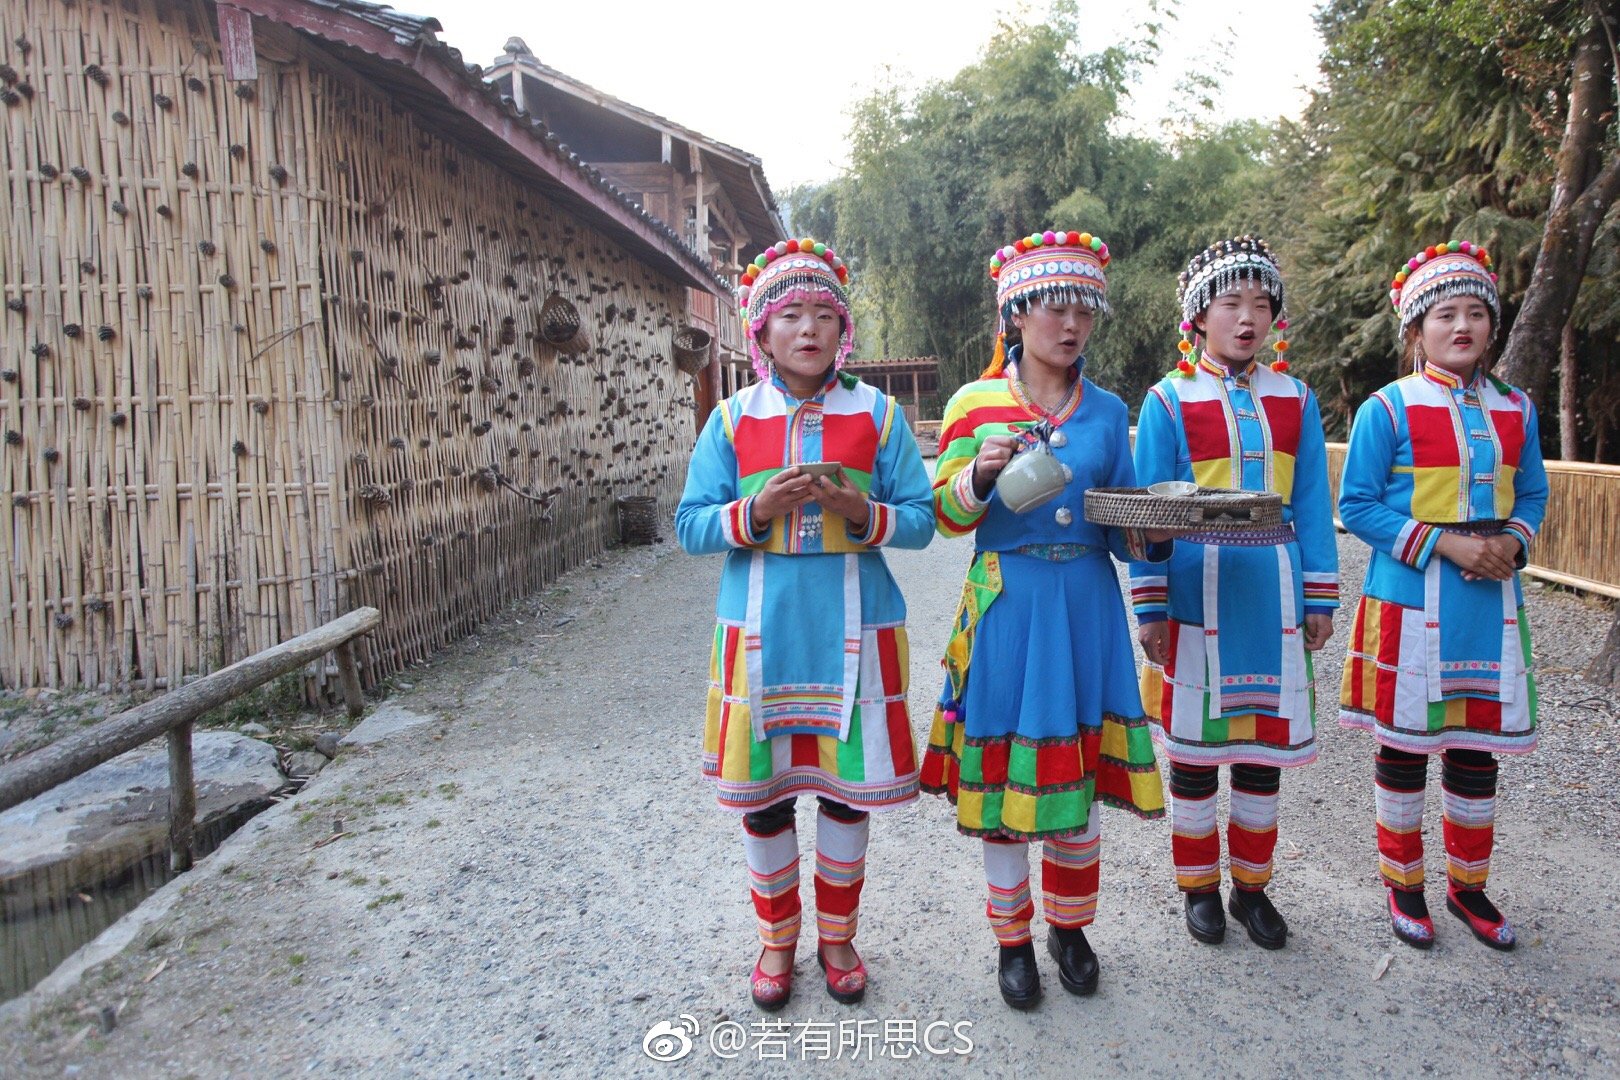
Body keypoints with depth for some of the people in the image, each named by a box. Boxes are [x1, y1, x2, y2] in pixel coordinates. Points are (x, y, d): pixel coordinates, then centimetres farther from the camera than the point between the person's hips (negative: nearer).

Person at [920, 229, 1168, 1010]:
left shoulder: (1108, 411, 8)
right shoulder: (976, 403, 0)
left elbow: (1122, 528, 10)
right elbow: (947, 514, -1)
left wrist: (1154, 535, -11)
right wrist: (981, 473, -20)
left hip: (1086, 607, 3)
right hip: (1008, 607, -2)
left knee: (1080, 770, 10)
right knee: (1001, 770, 5)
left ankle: (1070, 926, 32)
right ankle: (1013, 938, 25)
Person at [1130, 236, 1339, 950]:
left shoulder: (1295, 399, 8)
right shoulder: (1169, 401, -1)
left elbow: (1312, 507, 9)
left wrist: (1320, 600, 5)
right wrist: (1149, 608, -7)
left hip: (1274, 592, 3)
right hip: (1197, 591, -3)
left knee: (1266, 744, 11)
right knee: (1194, 745, 7)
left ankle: (1252, 886, 28)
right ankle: (1199, 888, 25)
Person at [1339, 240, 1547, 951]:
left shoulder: (1515, 410, 9)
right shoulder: (1388, 409, -7)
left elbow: (1532, 493, 16)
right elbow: (1356, 505, -8)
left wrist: (1512, 542, -5)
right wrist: (1445, 543, -17)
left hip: (1491, 601, 5)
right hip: (1410, 602, -5)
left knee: (1479, 745, 13)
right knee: (1404, 743, 5)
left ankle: (1468, 885, 30)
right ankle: (1403, 886, 22)